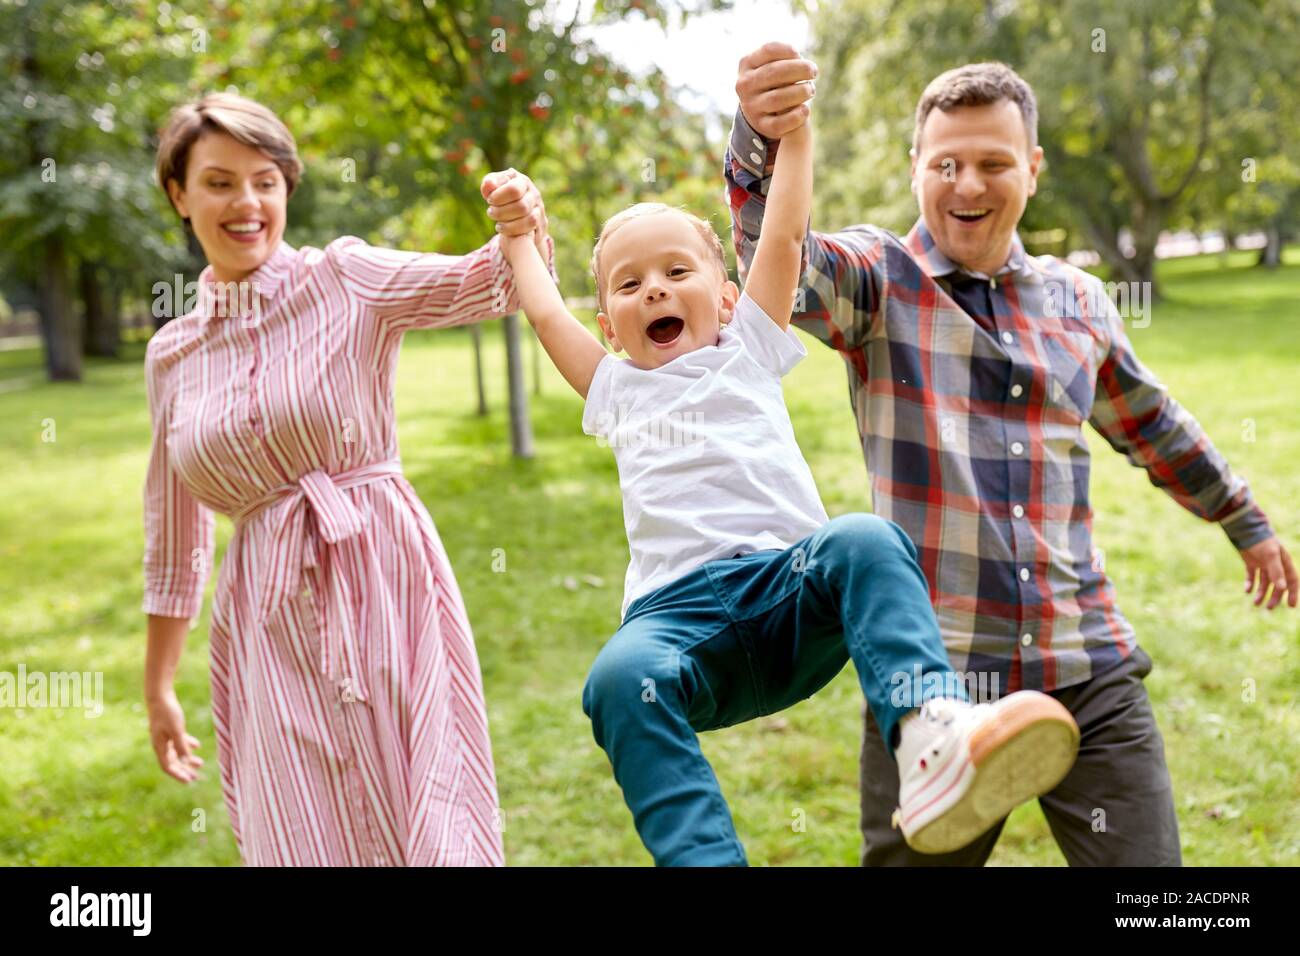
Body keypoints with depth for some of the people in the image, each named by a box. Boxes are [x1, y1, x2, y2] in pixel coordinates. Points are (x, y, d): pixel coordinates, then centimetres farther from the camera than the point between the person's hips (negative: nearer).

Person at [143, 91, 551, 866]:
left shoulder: (345, 280, 0)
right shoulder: (172, 354, 10)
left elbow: (488, 284, -11)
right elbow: (174, 536, 17)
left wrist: (524, 228, -34)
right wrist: (158, 685, 21)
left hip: (385, 588, -3)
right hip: (268, 626, 3)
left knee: (431, 832, -1)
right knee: (303, 841, 5)